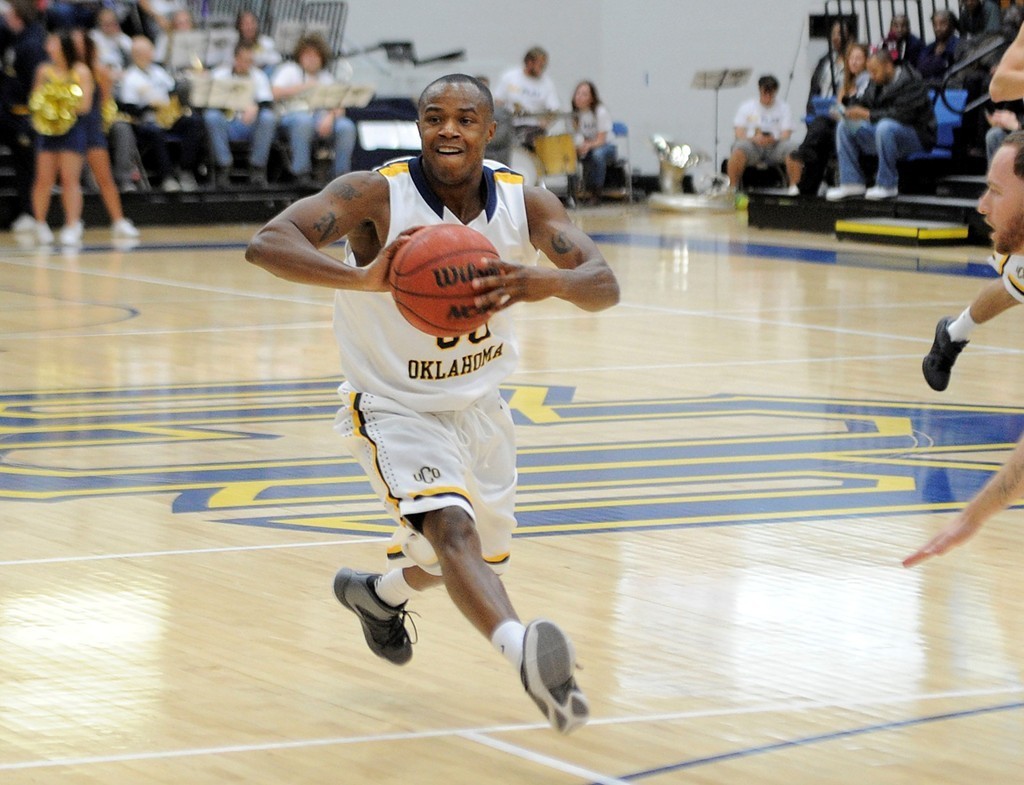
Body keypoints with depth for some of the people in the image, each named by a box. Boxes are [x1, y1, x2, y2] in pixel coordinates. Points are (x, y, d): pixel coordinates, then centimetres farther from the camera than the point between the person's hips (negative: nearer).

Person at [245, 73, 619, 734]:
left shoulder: (527, 204, -12)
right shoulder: (378, 195, -23)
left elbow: (605, 285, -23)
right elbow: (267, 243, -36)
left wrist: (549, 282, -47)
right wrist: (361, 278, -54)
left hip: (479, 404, 6)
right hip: (396, 407, -6)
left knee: (485, 557, 23)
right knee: (451, 527, -31)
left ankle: (379, 594, 53)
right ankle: (526, 653, -52)